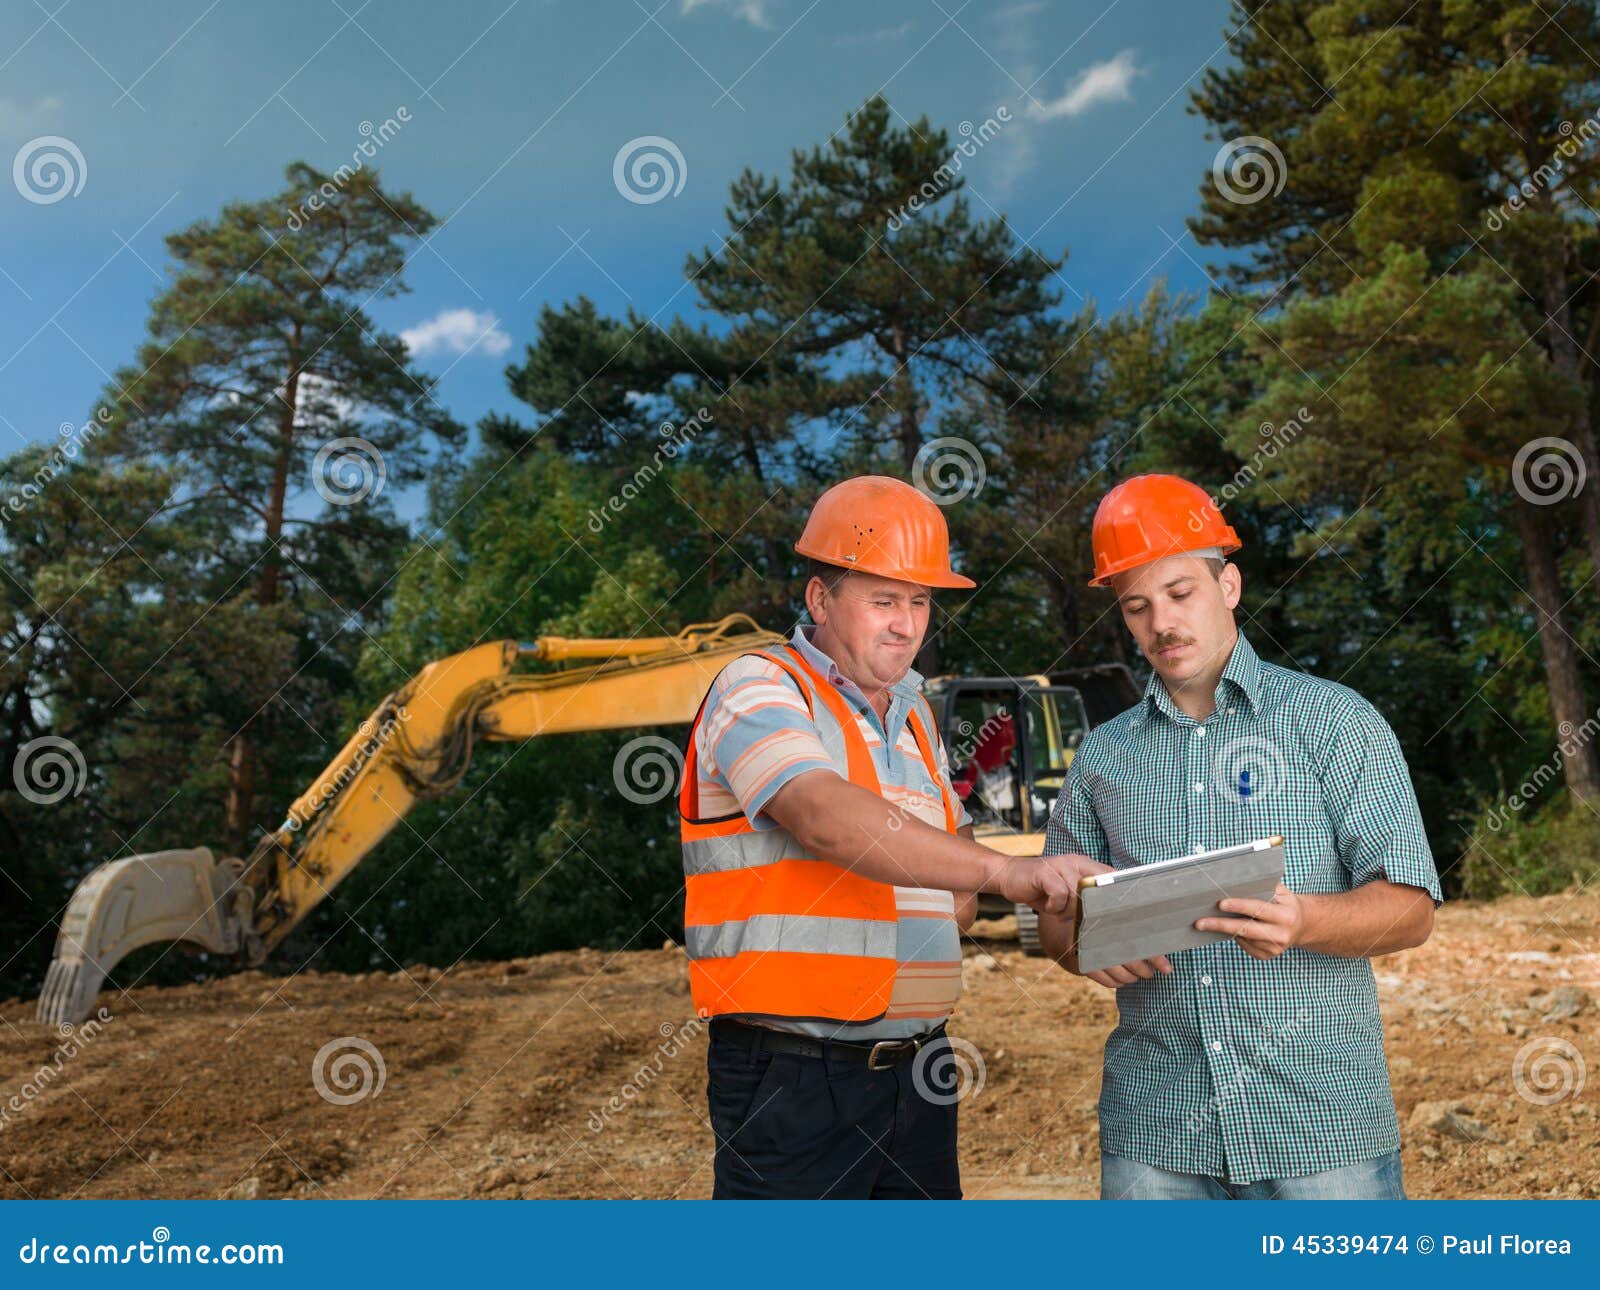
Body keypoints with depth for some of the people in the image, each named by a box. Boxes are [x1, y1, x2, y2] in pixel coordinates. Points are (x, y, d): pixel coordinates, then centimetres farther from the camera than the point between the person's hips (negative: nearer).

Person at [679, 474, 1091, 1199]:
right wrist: (1003, 871, -34)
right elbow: (825, 816, -27)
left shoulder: (913, 714, 16)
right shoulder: (760, 688, -9)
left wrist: (963, 899, -1)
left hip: (915, 1070, 8)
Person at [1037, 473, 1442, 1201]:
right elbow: (1056, 916, 14)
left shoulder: (1334, 721, 1)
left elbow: (1411, 909, -4)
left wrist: (1304, 921, -24)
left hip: (1322, 1121, -2)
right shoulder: (1104, 753, 11)